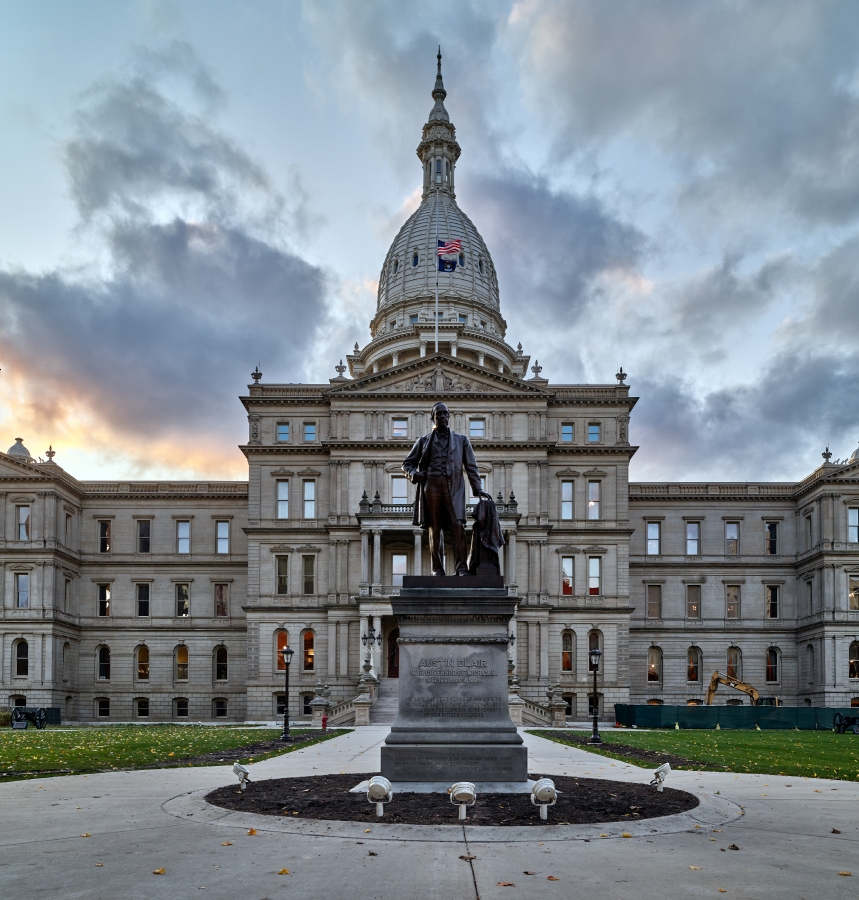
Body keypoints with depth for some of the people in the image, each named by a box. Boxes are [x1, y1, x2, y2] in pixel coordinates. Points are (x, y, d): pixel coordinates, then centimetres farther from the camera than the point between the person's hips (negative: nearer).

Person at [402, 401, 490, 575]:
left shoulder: (461, 440, 20)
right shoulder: (424, 441, 19)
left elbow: (471, 466, 16)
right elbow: (407, 464, 21)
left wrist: (478, 489, 6)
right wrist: (414, 474, -1)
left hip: (454, 486, -1)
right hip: (431, 484, 1)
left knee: (457, 525, -16)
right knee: (434, 528, -2)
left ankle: (461, 567, -19)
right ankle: (437, 568, -1)